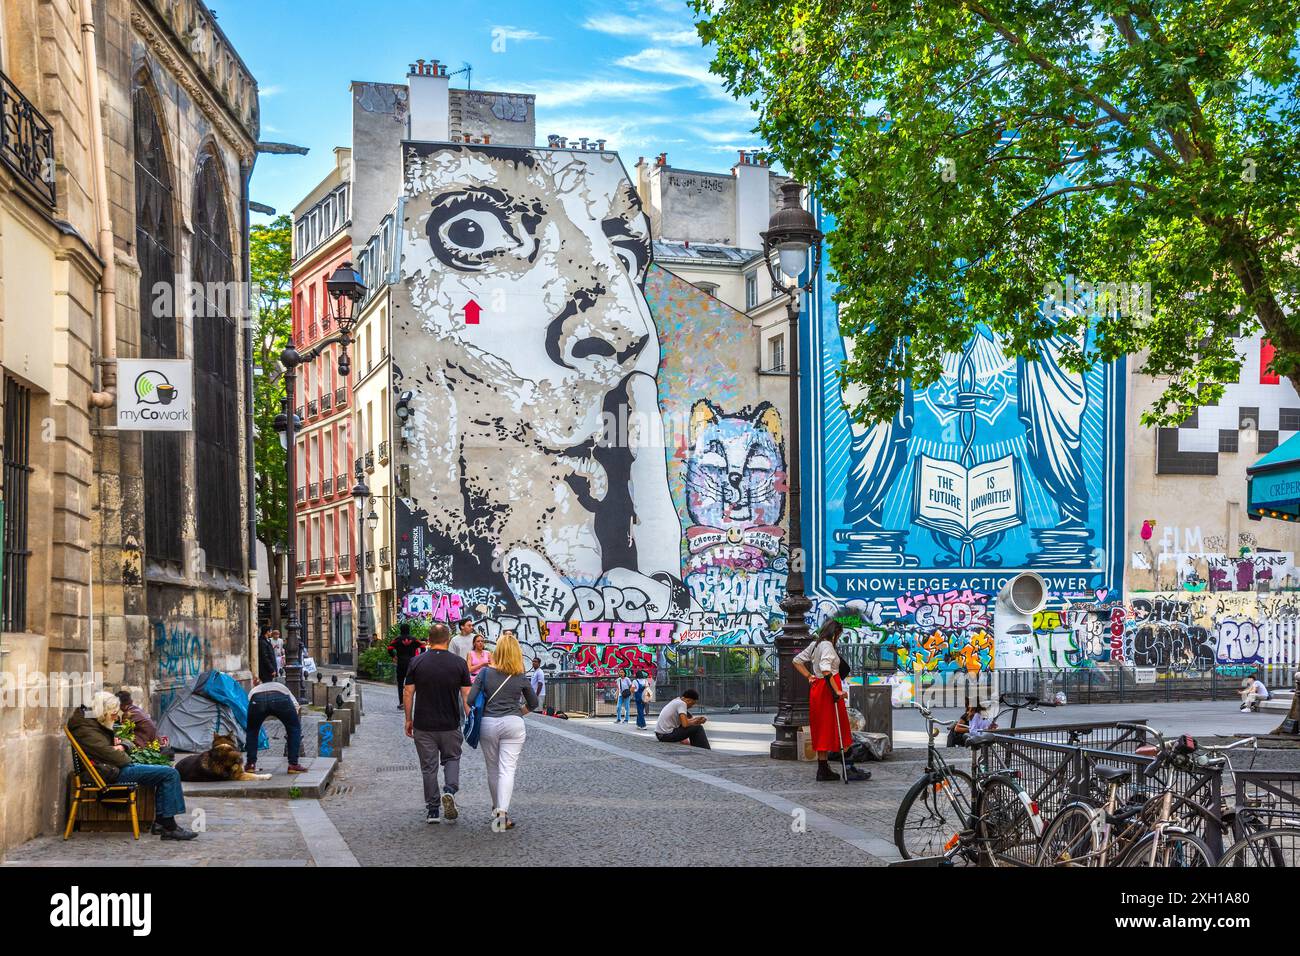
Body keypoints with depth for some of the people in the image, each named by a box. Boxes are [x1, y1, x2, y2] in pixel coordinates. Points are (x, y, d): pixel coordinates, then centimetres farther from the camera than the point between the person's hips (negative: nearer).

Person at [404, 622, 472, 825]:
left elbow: (408, 693, -1)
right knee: (452, 759, 18)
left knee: (429, 766, 8)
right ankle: (450, 791, -8)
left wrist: (408, 719, 9)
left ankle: (432, 810, 10)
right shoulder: (459, 663, -4)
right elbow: (466, 695, -3)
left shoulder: (417, 662, -3)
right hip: (450, 724, 0)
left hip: (423, 725, 0)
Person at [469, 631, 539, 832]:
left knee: (493, 770, 16)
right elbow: (533, 703, 12)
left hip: (488, 724, 1)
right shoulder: (521, 677, 1)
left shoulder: (485, 673, -1)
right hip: (513, 724, -1)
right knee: (507, 770, -5)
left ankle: (497, 810, 29)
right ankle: (503, 811, -22)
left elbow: (470, 698, -4)